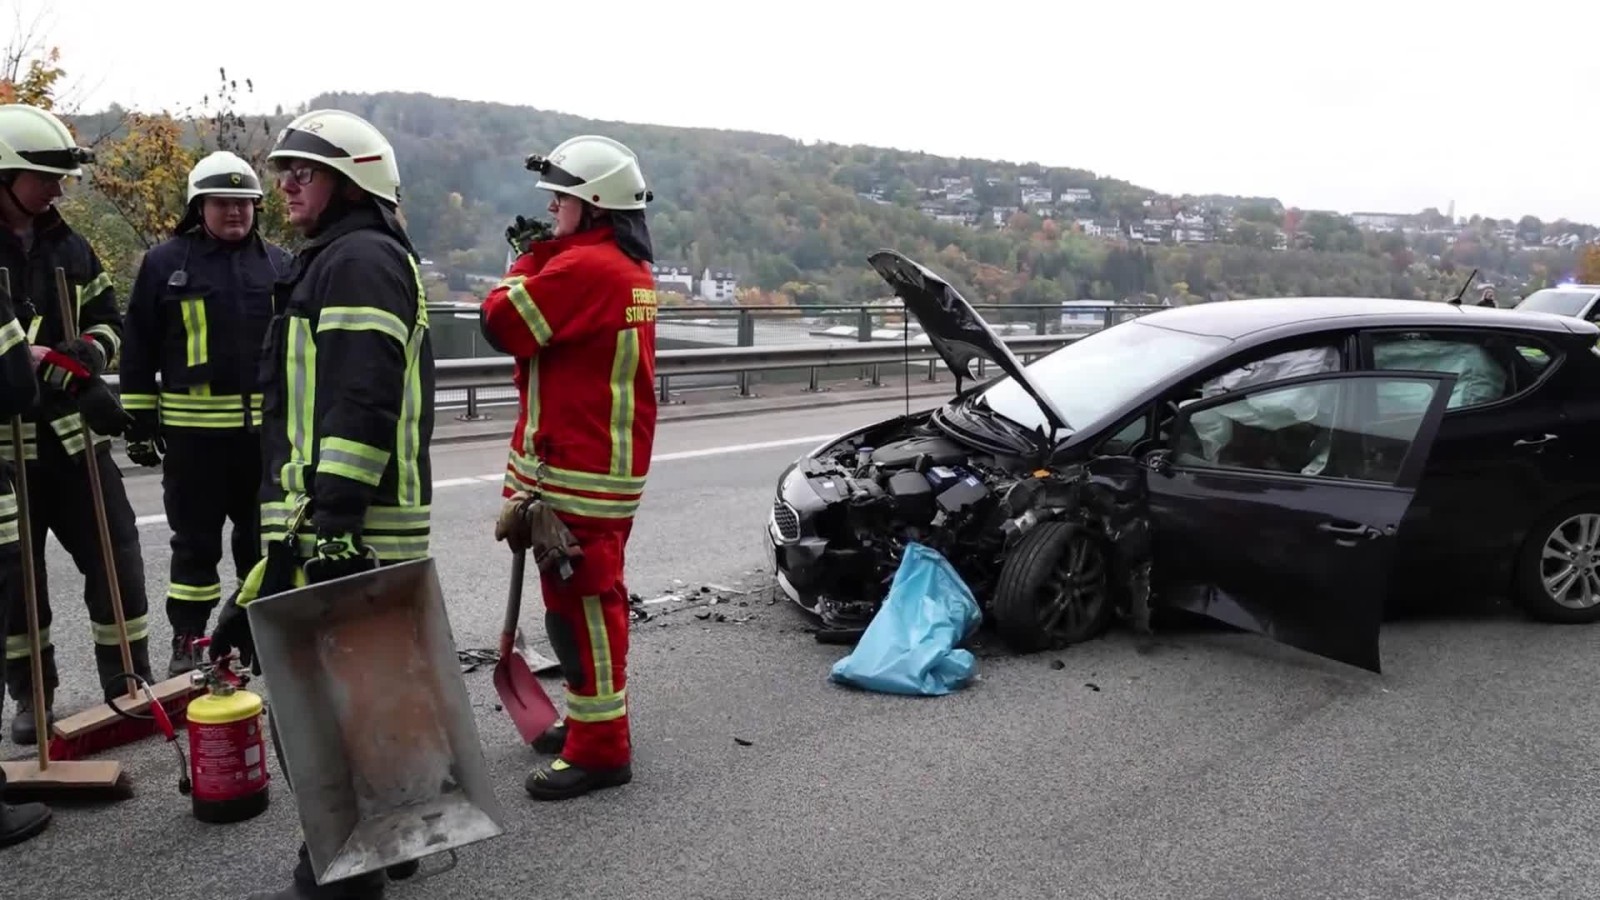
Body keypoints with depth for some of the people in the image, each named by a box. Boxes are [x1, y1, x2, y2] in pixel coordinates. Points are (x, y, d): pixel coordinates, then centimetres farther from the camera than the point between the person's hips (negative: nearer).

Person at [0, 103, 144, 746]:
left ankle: (129, 684, 19)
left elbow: (108, 319, 17)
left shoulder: (70, 248, 9)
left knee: (117, 559, 5)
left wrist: (88, 349, -5)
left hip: (74, 434, 4)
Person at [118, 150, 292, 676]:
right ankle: (187, 643, 16)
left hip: (266, 429, 3)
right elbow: (138, 351, 3)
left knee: (264, 536, 12)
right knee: (195, 541, 5)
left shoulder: (278, 264, 10)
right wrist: (140, 422, 1)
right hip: (193, 431, -2)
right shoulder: (165, 263, 1)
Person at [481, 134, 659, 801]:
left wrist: (527, 261, -4)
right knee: (590, 596, 19)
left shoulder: (582, 266, -20)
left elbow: (502, 324, -16)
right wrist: (541, 258, 9)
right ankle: (592, 719, 32)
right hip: (610, 462, 11)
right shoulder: (632, 270, 13)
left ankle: (599, 748, 4)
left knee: (578, 602, -4)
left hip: (578, 471, -11)